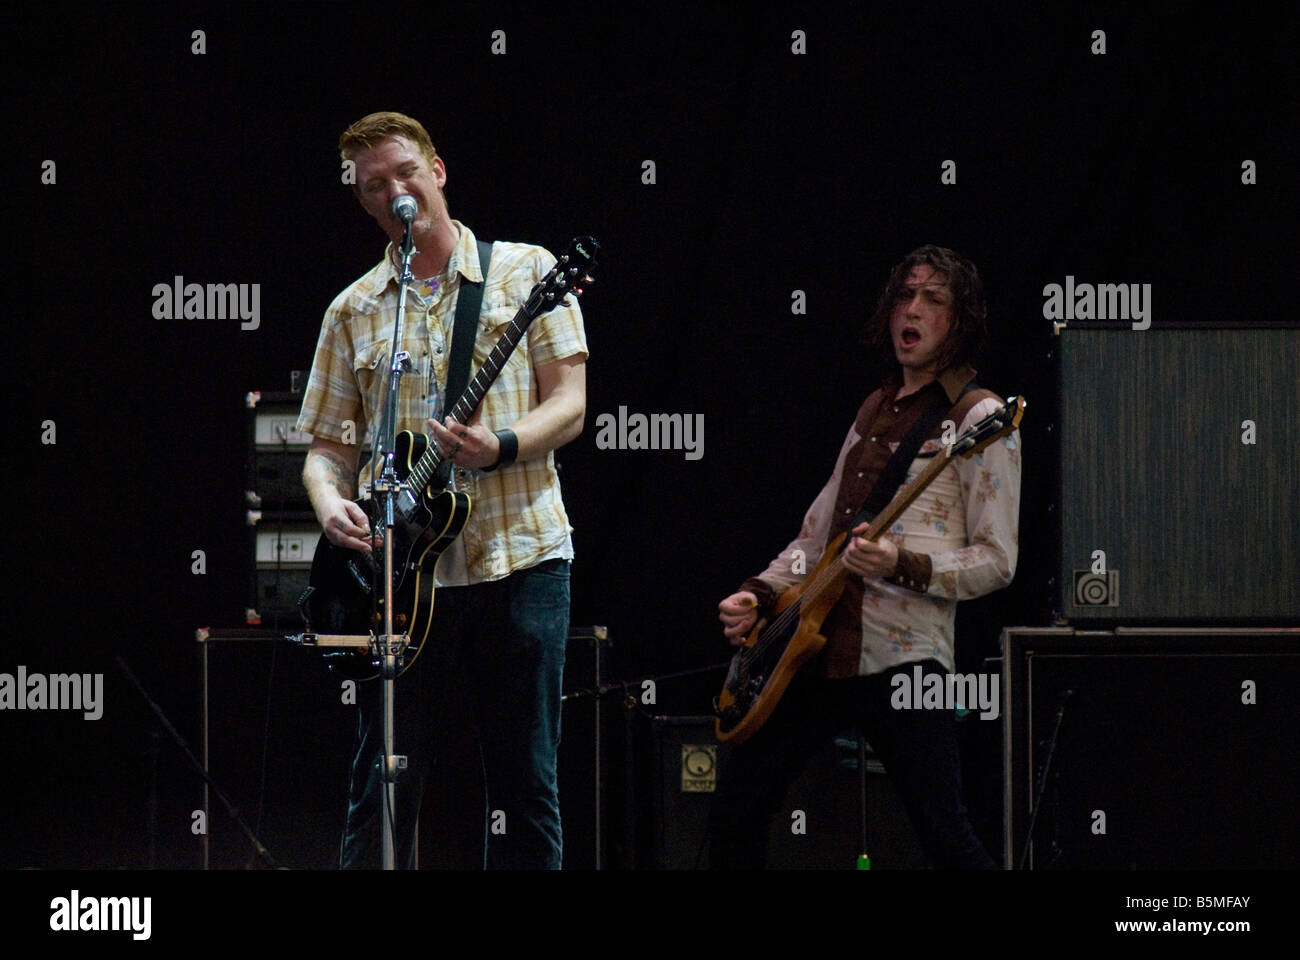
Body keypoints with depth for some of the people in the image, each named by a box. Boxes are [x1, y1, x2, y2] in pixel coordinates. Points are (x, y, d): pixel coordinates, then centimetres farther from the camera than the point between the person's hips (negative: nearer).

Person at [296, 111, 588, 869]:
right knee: (384, 790, 0)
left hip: (520, 556, -2)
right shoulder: (354, 312, 13)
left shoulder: (526, 272, 6)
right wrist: (331, 502, -8)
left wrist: (498, 448, -18)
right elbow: (329, 443, 14)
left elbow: (570, 405, 0)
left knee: (526, 787, 1)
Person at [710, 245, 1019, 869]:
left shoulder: (979, 419, -3)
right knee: (736, 811, 7)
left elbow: (996, 561, -8)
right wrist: (759, 594, 10)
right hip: (820, 647, 7)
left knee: (946, 837, -14)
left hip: (904, 657, -7)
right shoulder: (874, 412, 20)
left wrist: (903, 565, -23)